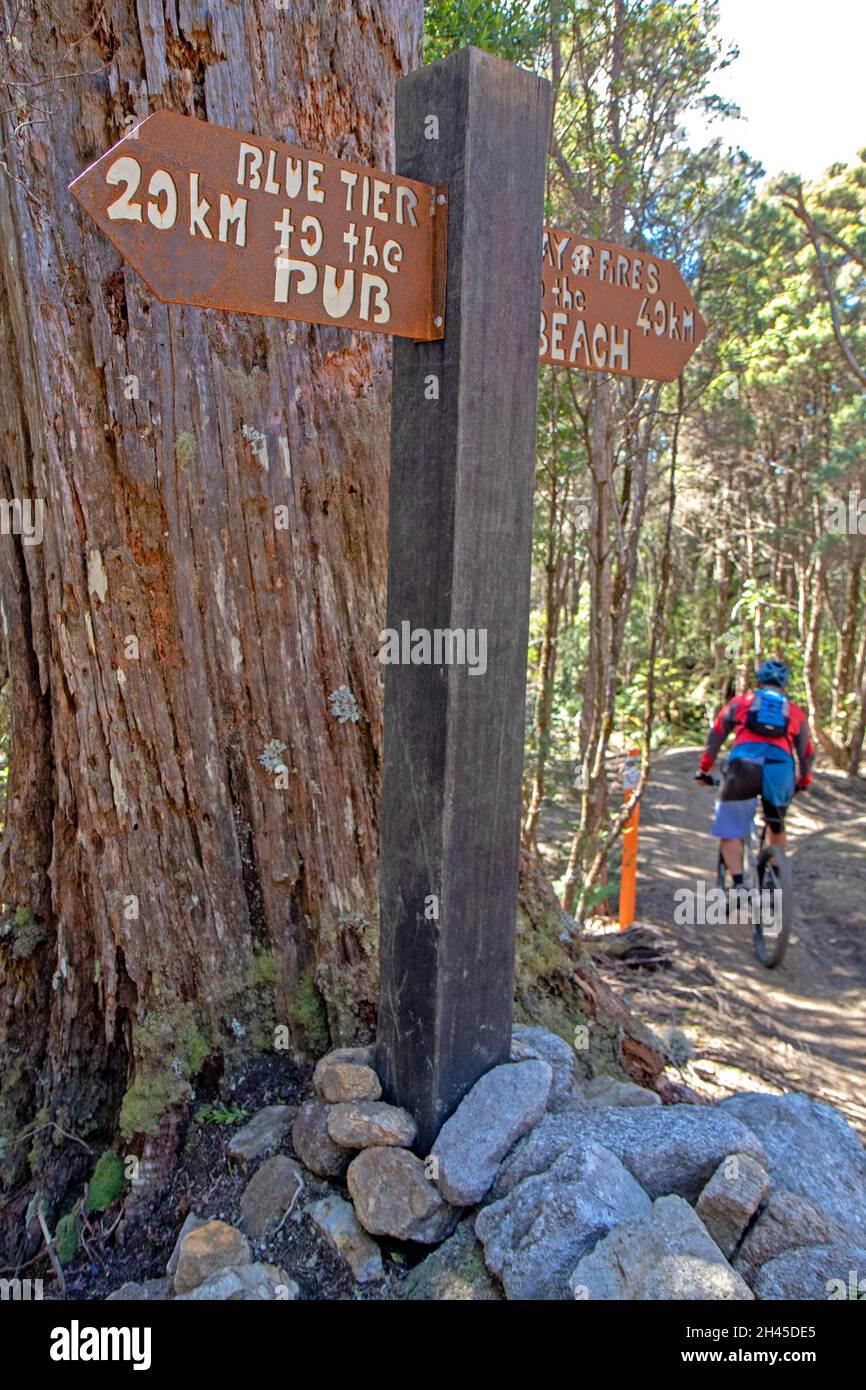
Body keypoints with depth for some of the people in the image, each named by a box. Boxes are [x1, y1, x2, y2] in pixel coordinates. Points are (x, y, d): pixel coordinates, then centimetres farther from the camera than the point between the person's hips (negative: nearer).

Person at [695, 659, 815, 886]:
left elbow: (715, 736, 21)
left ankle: (738, 885, -7)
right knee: (777, 828, 27)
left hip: (743, 767, -2)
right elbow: (807, 754, 32)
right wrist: (803, 781, 49)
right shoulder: (795, 712, 26)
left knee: (730, 832, 7)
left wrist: (704, 769, 31)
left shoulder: (740, 702, 22)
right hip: (781, 771, 2)